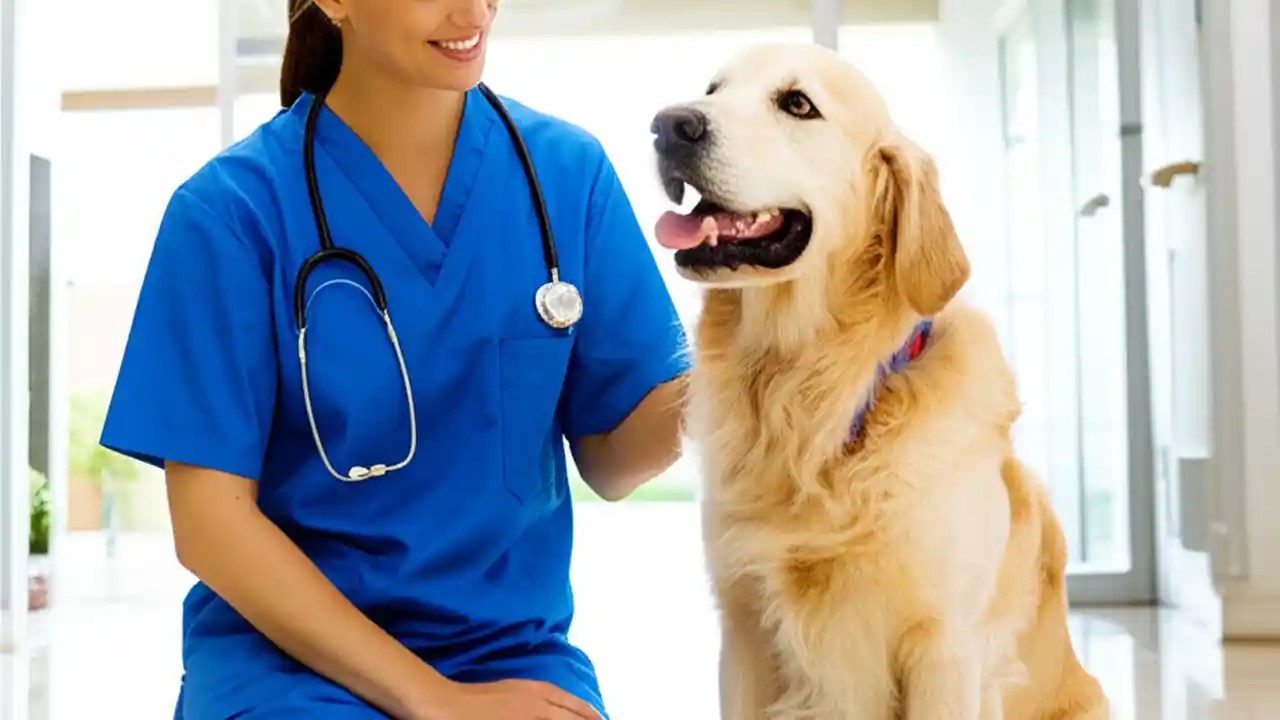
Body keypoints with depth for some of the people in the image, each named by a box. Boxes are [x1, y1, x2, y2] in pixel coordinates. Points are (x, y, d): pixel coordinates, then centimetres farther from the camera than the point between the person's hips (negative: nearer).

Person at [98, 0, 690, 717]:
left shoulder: (569, 170, -2)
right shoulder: (232, 207, -9)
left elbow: (609, 461, 1)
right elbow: (210, 520, -10)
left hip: (514, 649, 2)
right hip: (288, 649, -1)